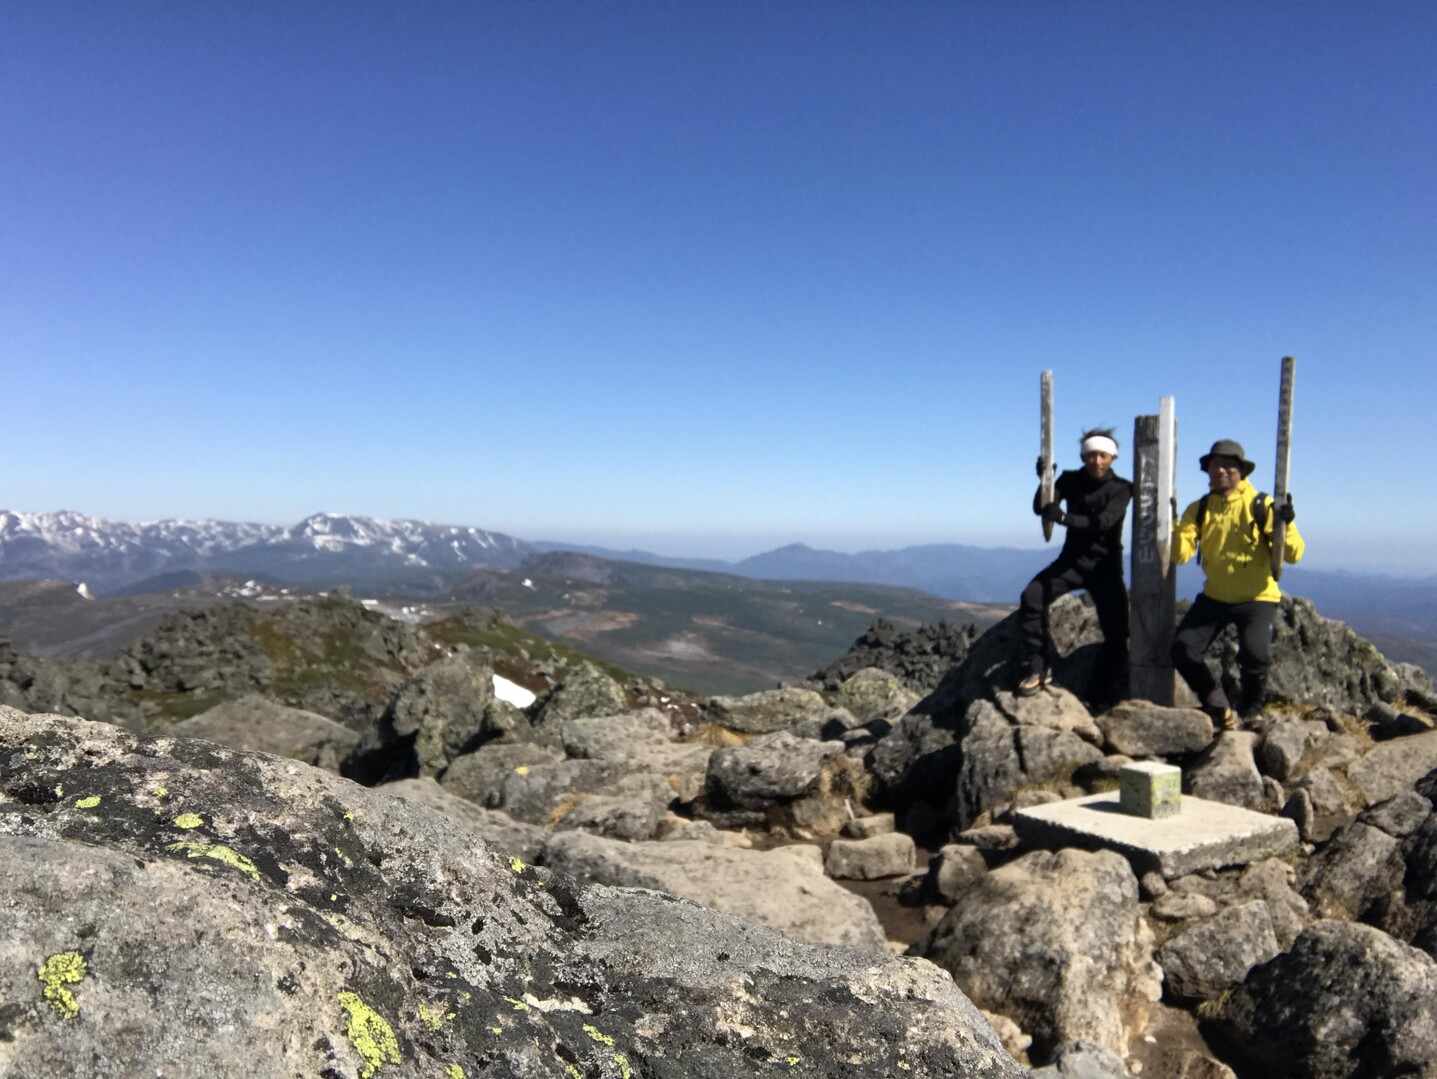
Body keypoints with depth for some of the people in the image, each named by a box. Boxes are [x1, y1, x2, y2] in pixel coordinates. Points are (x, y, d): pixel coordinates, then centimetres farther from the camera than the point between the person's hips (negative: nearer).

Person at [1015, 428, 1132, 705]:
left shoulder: (1121, 488, -7)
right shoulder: (1071, 480, 0)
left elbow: (1103, 522, -25)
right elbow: (1040, 509, -12)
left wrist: (1064, 518, -40)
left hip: (1105, 565, -1)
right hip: (1072, 560, 1)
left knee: (1116, 632, -6)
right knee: (1031, 597, -23)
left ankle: (1103, 697, 9)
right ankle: (1036, 669, -15)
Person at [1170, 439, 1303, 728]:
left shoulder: (1261, 506, -8)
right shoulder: (1199, 509, 2)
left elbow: (1293, 554, -13)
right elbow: (1180, 555, -9)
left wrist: (1286, 524, -29)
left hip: (1257, 599, -4)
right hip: (1214, 597, 4)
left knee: (1253, 656, -24)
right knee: (1182, 650, -8)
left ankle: (1251, 713, 7)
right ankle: (1219, 710, 15)